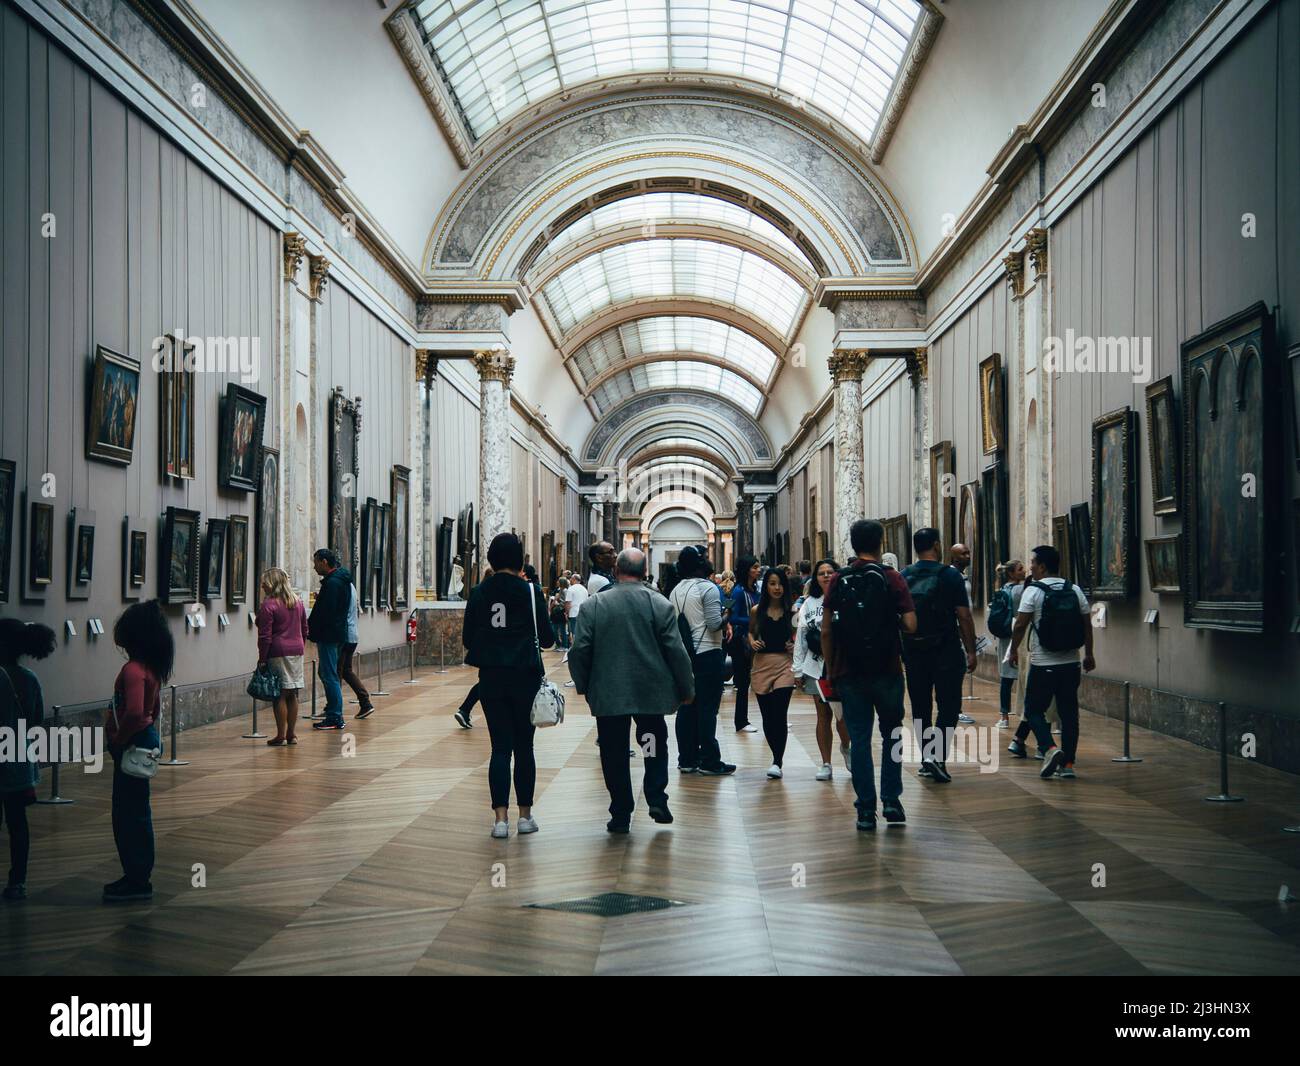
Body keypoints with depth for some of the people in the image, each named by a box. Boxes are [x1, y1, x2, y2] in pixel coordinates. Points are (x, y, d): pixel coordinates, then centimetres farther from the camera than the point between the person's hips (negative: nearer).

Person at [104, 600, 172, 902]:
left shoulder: (133, 670, -22)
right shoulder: (151, 667, 9)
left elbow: (134, 713, -35)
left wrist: (119, 739, -21)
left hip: (133, 746, -10)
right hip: (145, 740, 10)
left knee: (131, 814, -1)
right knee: (133, 812, 17)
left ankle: (137, 881, 7)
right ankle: (136, 876, 26)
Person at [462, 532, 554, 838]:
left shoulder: (479, 593, 0)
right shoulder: (530, 591, -7)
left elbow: (468, 638, 3)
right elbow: (547, 638, -5)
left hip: (490, 677, 2)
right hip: (524, 676, -2)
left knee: (500, 747, 6)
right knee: (524, 746, 9)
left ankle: (500, 818, 0)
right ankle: (525, 815, 15)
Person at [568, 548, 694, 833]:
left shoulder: (593, 605, -6)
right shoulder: (661, 605, -5)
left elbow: (579, 652, -6)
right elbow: (676, 652, -5)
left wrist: (583, 686, 9)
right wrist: (687, 688, 7)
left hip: (608, 693, 0)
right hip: (651, 691, 1)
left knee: (615, 754, 8)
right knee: (655, 746, 18)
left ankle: (621, 815, 11)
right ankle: (657, 799, 7)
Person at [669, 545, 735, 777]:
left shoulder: (675, 591, 11)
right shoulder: (708, 588, -12)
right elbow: (715, 623, -18)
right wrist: (726, 619, 1)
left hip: (684, 654, 7)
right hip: (707, 654, -7)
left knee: (686, 708, 9)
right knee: (707, 709, -4)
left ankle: (687, 759, 13)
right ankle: (709, 762, -1)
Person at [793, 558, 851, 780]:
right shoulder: (809, 604, 11)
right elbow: (800, 637, 12)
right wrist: (798, 670, 9)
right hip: (816, 666, 3)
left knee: (843, 714, -6)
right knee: (823, 716, 8)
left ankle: (845, 747, 27)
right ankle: (825, 764, 17)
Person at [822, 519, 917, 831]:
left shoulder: (838, 581, 1)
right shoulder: (892, 579, -5)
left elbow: (826, 631, 0)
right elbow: (910, 625, -12)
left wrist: (830, 669, 9)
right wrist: (893, 620, 9)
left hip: (849, 673, 1)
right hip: (886, 672, -1)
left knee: (859, 740, 6)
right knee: (892, 735, 15)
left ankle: (866, 809, 7)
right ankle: (891, 800, 10)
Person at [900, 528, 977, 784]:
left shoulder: (902, 578, 4)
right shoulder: (950, 576, -8)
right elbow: (964, 617, -9)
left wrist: (899, 650, 16)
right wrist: (971, 651, -2)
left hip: (913, 653, 4)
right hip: (946, 651, -4)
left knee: (920, 708, 13)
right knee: (948, 706, 2)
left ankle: (926, 759, 18)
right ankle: (937, 755, -14)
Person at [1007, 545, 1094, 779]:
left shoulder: (1033, 591, -9)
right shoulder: (1075, 591, 6)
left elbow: (1021, 625, -10)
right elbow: (1086, 625, 8)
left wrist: (1014, 650, 4)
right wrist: (1089, 655, 17)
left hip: (1043, 665, -5)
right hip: (1071, 663, 5)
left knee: (1034, 710, 6)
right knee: (1069, 713, 9)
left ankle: (1050, 749, -16)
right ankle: (1067, 763, 9)